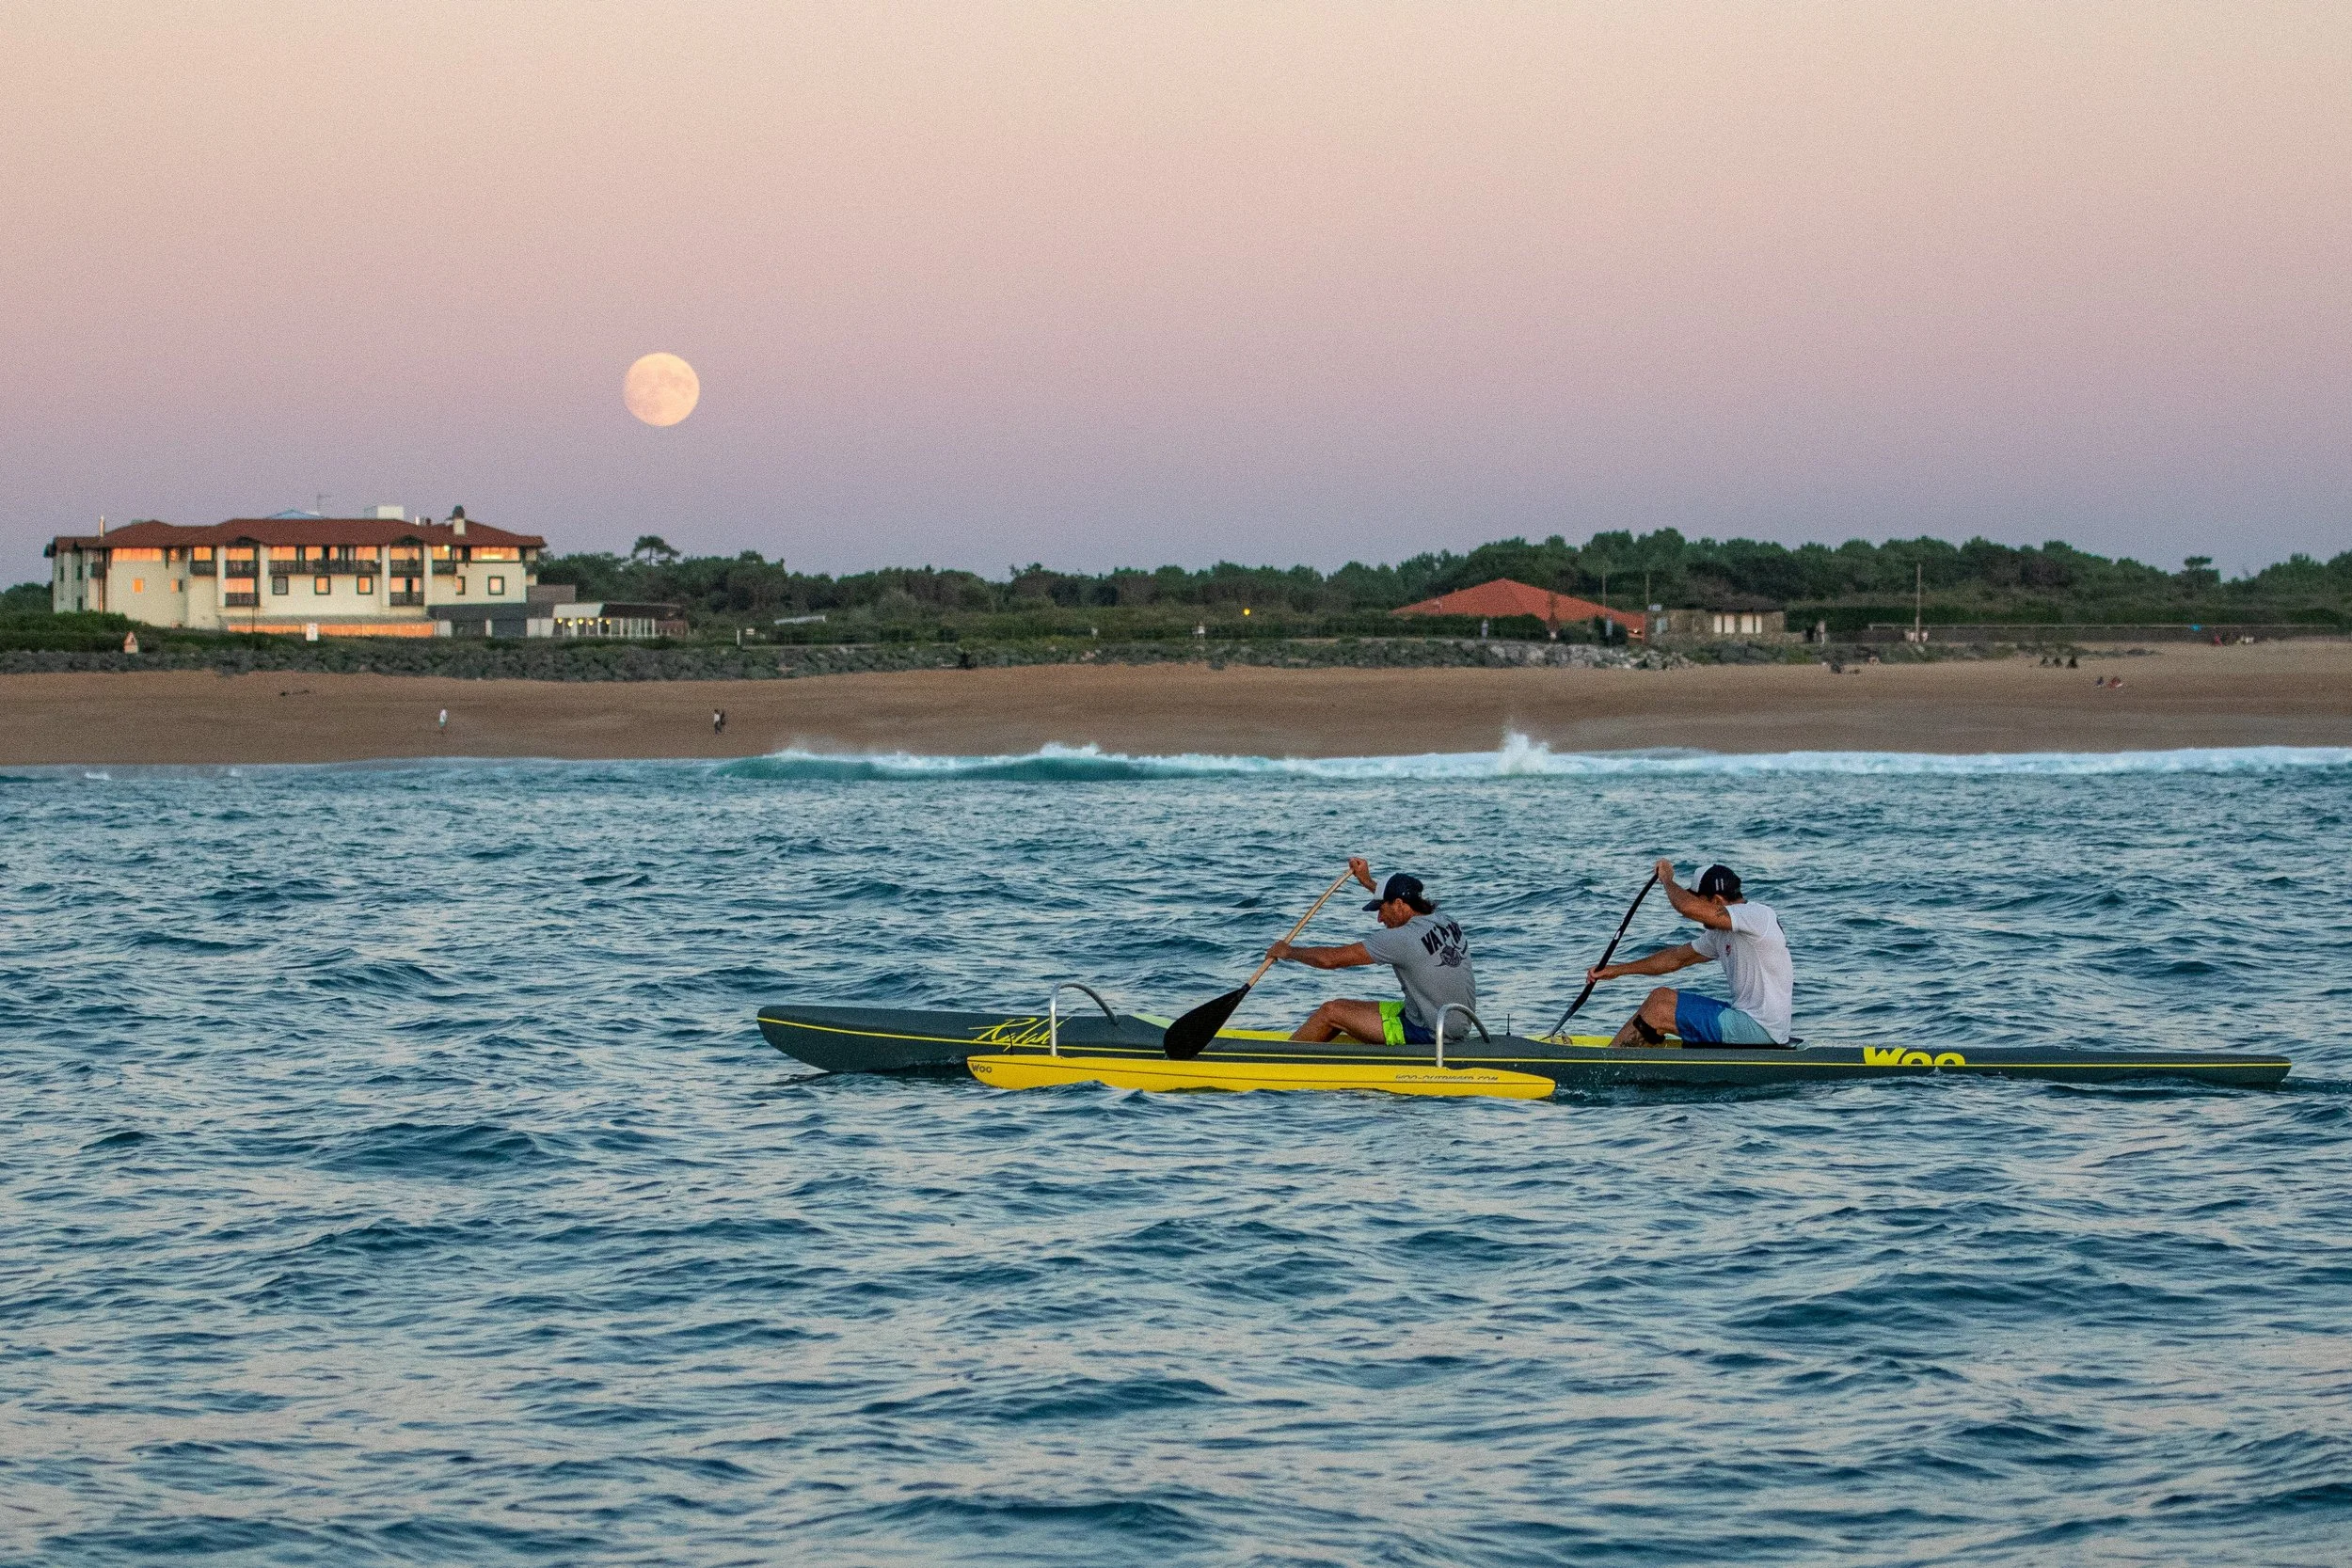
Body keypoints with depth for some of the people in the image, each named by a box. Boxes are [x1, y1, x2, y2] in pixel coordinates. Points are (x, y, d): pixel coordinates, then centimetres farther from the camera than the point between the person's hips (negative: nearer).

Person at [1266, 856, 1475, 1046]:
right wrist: (1367, 882, 38)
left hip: (1425, 1034, -9)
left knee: (1331, 1011, 2)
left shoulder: (1402, 939, -21)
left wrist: (1289, 951, 2)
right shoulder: (1447, 923, 3)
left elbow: (1331, 959, -14)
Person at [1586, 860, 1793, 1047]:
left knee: (1659, 1010, -9)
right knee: (1662, 996, 9)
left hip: (1761, 1030, -10)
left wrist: (1667, 880, -7)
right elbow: (1677, 958, 21)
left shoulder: (1758, 915, -17)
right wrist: (1618, 970, 21)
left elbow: (1688, 907, -28)